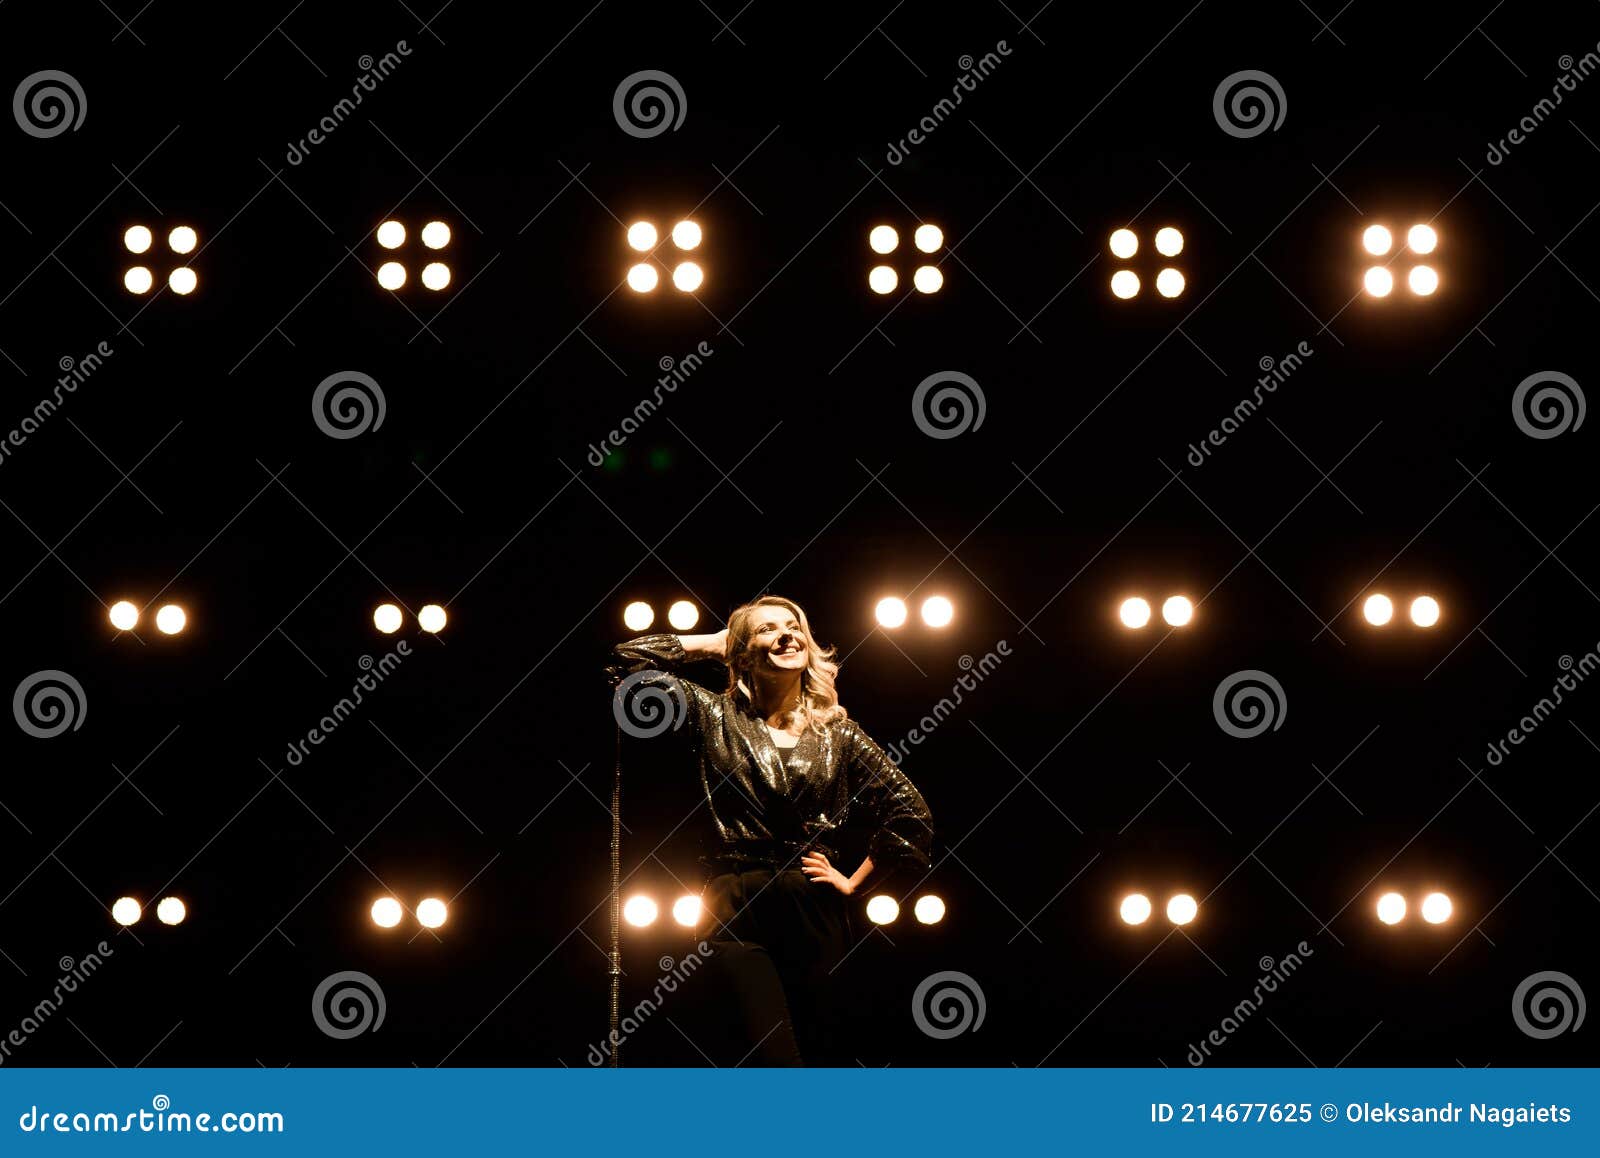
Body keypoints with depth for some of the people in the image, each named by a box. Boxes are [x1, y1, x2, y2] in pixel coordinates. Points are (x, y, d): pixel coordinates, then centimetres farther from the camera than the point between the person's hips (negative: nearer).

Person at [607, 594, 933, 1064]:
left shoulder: (838, 733, 7)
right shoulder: (716, 717, 5)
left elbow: (911, 814, 9)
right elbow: (628, 659, -1)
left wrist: (854, 881, 7)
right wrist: (710, 644, 7)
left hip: (815, 915, 2)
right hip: (737, 914, -2)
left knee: (818, 1050, 6)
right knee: (774, 1056, -17)